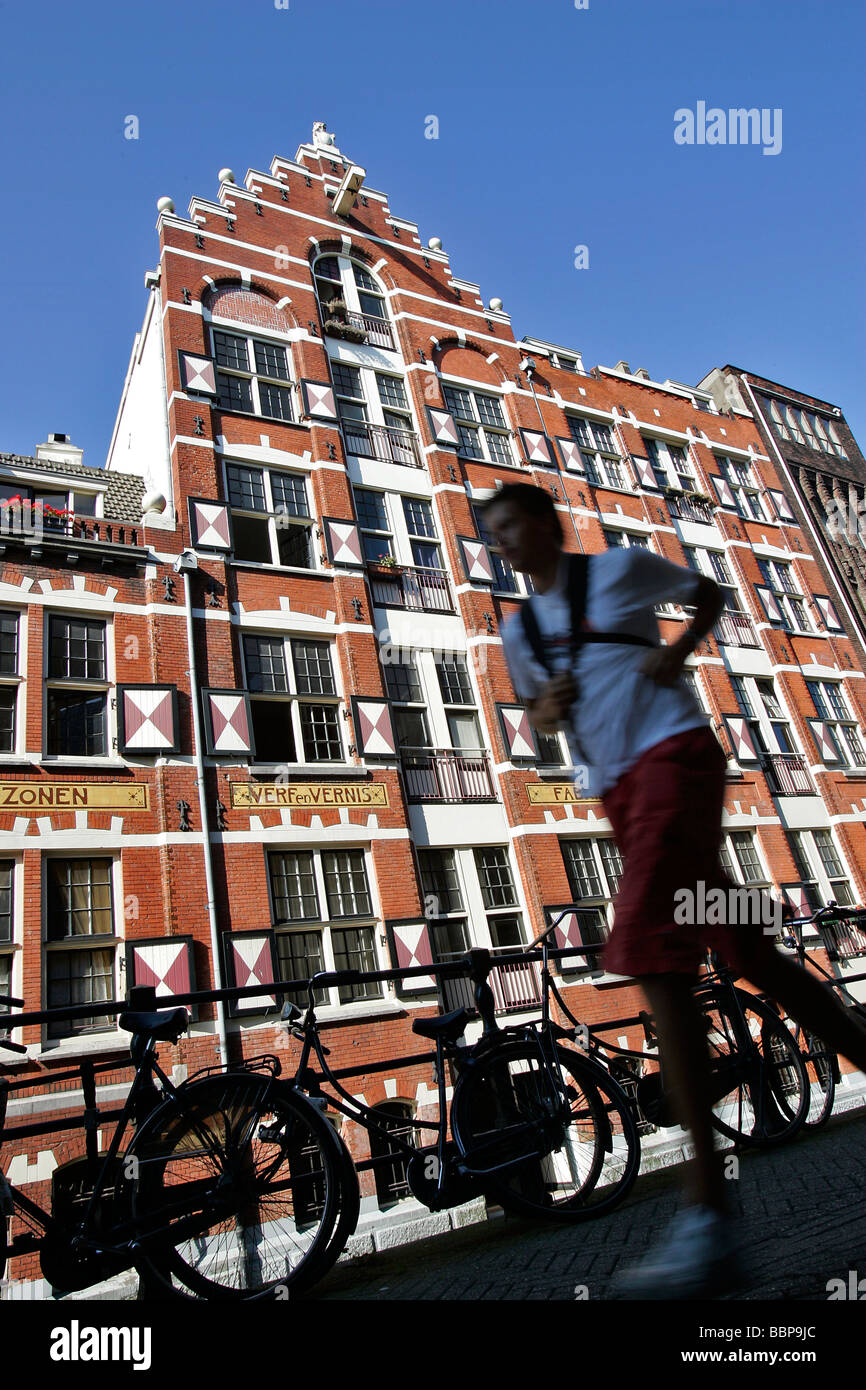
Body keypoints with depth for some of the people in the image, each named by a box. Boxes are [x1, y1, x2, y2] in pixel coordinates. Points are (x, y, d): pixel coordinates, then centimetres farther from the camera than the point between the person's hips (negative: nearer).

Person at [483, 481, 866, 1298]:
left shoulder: (619, 568, 7)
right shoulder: (517, 631, 19)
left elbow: (709, 593, 18)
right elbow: (536, 717, 27)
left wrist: (679, 650, -1)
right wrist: (545, 710, 4)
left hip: (671, 751, -7)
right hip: (616, 793, 7)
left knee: (654, 959, -20)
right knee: (746, 953, 6)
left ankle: (708, 1215, -18)